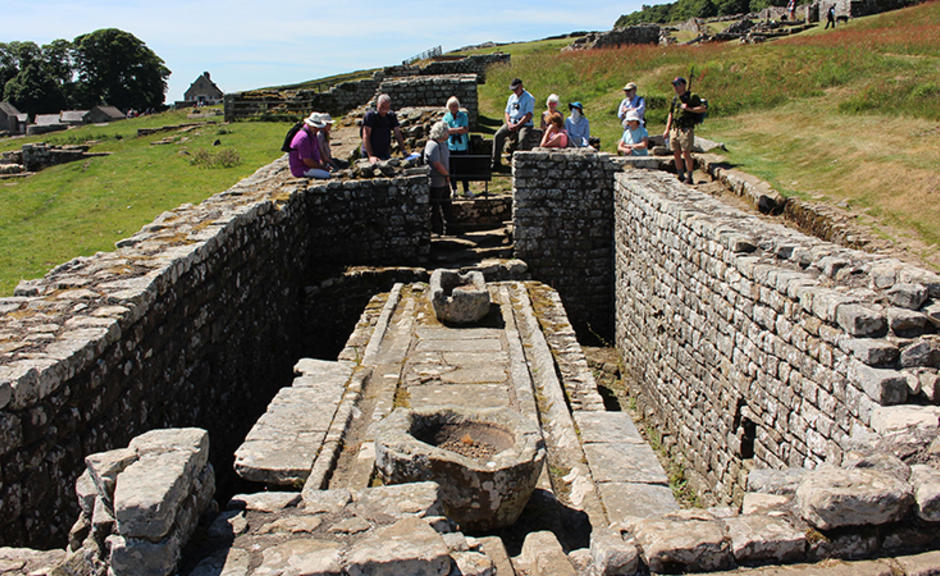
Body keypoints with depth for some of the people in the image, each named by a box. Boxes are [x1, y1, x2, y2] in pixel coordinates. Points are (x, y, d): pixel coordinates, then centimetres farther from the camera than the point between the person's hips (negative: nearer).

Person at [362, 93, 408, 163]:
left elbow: (398, 134, 4)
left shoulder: (391, 116, 5)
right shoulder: (370, 115, -10)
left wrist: (404, 151, -8)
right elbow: (366, 137, -15)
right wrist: (371, 156, -25)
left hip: (386, 154, 4)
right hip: (369, 154, -4)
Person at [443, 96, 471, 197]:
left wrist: (451, 130, -9)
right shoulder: (446, 117, 5)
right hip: (451, 147, 0)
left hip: (462, 147, 0)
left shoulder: (464, 116, 6)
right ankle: (454, 189, 16)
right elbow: (445, 131, -8)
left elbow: (465, 129, -6)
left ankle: (466, 190, 11)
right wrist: (459, 130, -11)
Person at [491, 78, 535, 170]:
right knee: (497, 136, -16)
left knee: (522, 139, -36)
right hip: (511, 123, 6)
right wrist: (508, 123, -6)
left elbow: (528, 115, -12)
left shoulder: (529, 98, -3)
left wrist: (517, 125, -19)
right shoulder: (511, 97, 18)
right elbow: (507, 112, 16)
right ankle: (496, 162, -13)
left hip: (525, 124, -5)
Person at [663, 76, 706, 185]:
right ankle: (680, 177, 14)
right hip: (674, 129, 7)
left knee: (686, 153, -11)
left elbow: (702, 108, -7)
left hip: (686, 129, -7)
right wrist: (667, 129, 17)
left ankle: (690, 178, -4)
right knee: (676, 154, 5)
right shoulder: (675, 98, 17)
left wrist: (689, 109, -17)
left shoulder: (692, 97, -2)